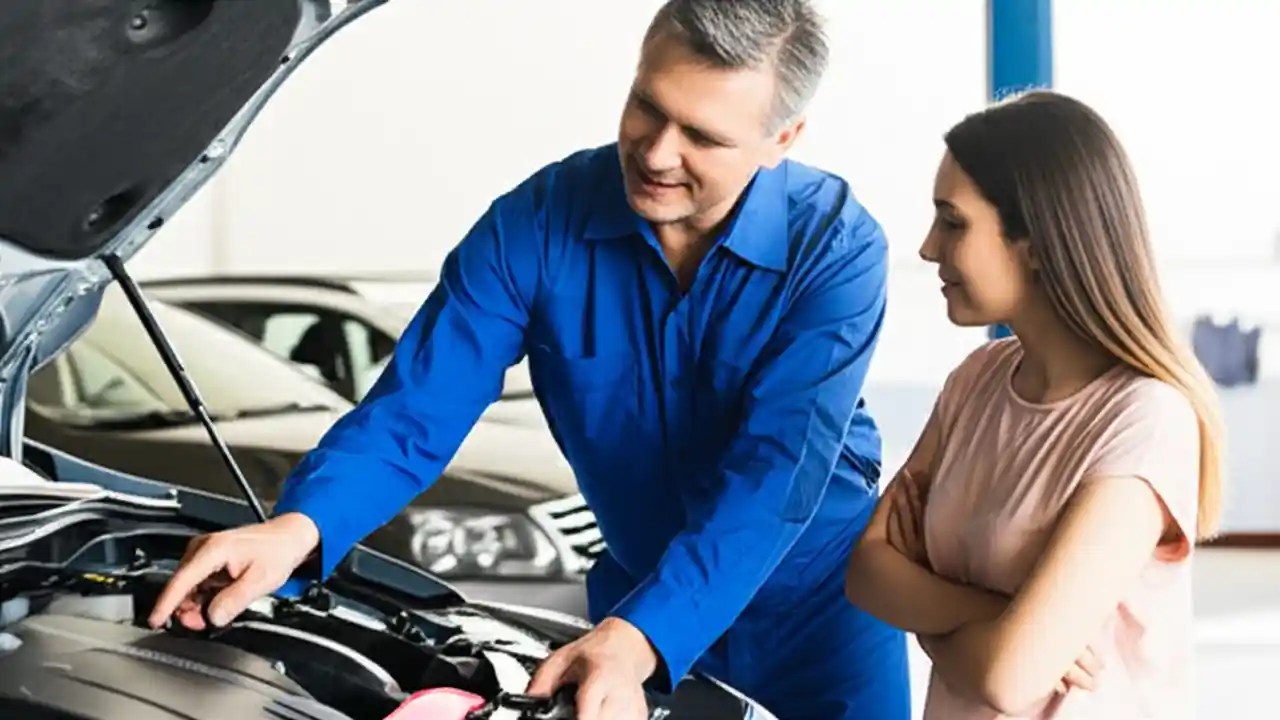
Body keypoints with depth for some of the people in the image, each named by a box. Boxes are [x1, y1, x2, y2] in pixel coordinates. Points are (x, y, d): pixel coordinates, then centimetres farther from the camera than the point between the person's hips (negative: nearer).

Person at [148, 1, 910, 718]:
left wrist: (641, 637, -45)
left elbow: (774, 475, -32)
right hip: (638, 600, 2)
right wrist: (301, 525, -39)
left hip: (826, 604, -1)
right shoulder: (538, 223, -17)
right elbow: (417, 408, -20)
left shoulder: (836, 248, -23)